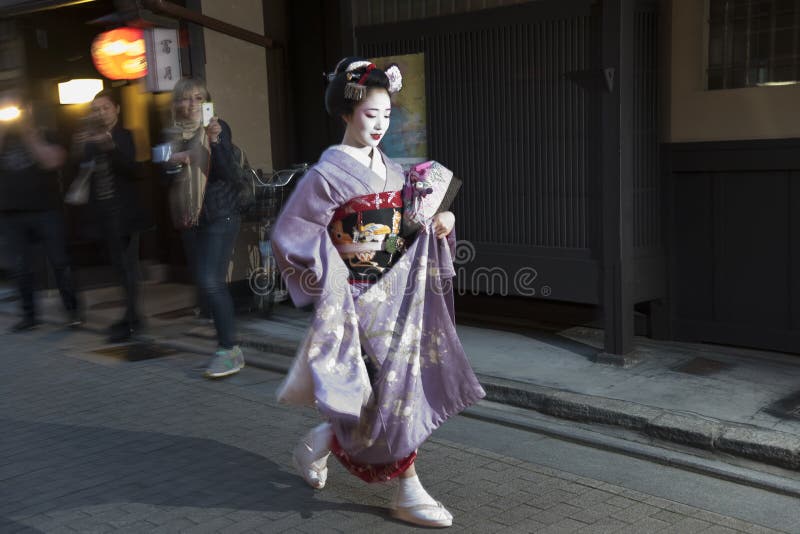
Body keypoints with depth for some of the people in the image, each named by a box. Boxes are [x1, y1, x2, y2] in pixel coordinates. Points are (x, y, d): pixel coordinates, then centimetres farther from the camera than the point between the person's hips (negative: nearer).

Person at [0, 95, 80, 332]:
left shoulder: (44, 136, 5)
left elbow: (52, 161, -13)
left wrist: (28, 134, -12)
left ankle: (72, 310, 6)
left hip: (46, 210, -3)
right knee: (22, 266, 6)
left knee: (59, 261, -2)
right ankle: (29, 314, 15)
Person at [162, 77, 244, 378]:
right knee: (204, 282, 9)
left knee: (211, 281, -16)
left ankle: (230, 350, -9)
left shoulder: (218, 128, -4)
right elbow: (164, 179, 12)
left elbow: (231, 173, -14)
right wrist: (172, 162, -8)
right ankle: (227, 346, 20)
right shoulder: (174, 134, 10)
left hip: (220, 217, -6)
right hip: (189, 219, 6)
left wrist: (216, 141, -26)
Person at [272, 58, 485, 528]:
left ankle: (320, 444, 32)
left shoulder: (392, 169, 10)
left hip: (396, 293, 7)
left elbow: (405, 230, 17)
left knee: (398, 387, 10)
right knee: (393, 387, -6)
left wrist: (438, 226, -2)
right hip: (359, 299, -7)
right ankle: (408, 493, 9)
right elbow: (289, 233, -13)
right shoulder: (330, 172, -11)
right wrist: (341, 254, -19)